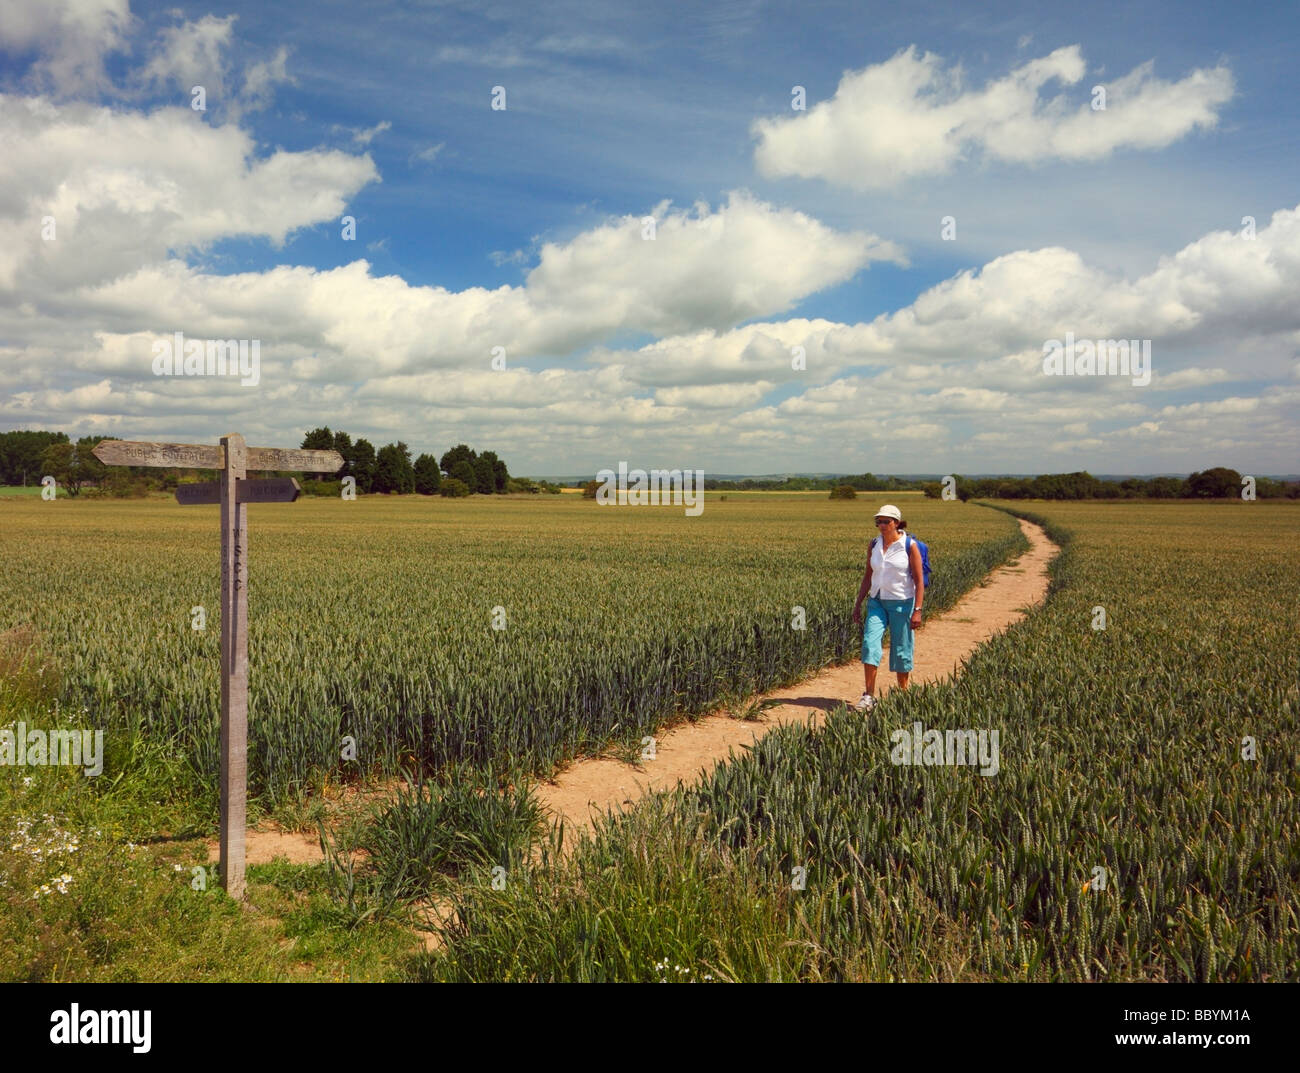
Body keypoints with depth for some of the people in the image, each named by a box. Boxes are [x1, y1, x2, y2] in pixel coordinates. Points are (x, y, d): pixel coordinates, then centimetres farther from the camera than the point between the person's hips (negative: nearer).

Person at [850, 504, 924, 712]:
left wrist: (917, 610, -14)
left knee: (901, 649, 5)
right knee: (870, 643, -11)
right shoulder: (874, 545, 5)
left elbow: (919, 580, -8)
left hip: (902, 603, -3)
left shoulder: (909, 546, -8)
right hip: (877, 602, 4)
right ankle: (868, 696, -9)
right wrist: (858, 603, 10)